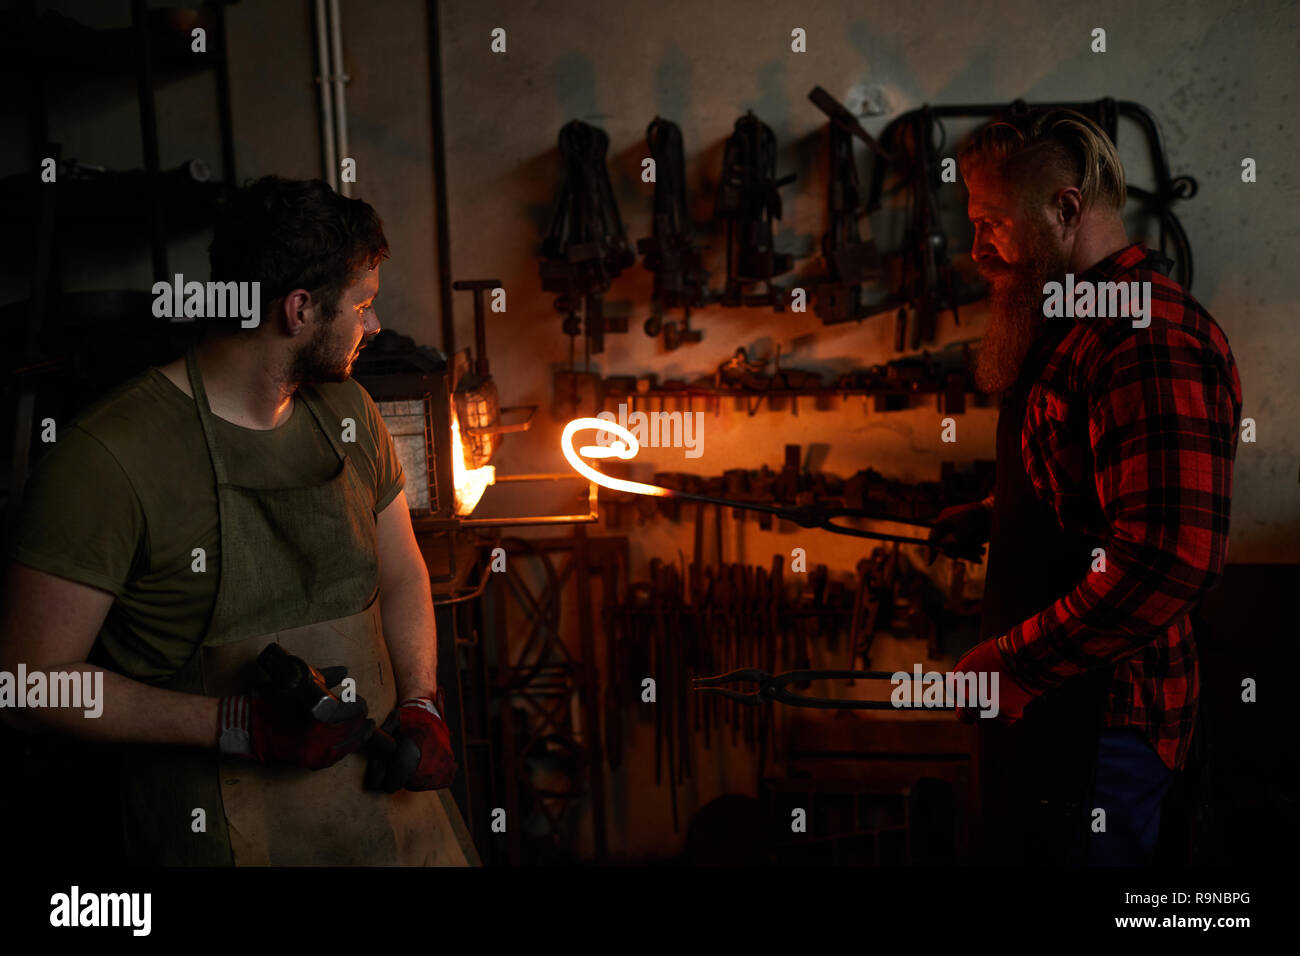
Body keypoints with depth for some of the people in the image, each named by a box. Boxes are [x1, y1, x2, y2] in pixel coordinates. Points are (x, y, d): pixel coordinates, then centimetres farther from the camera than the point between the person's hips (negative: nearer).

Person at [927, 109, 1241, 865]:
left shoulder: (1154, 339, -21)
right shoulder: (1074, 328, 15)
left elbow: (1169, 563, -30)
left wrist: (1006, 664, -23)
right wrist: (994, 518, 12)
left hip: (1100, 717, -10)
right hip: (1040, 700, 10)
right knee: (1014, 846, 20)